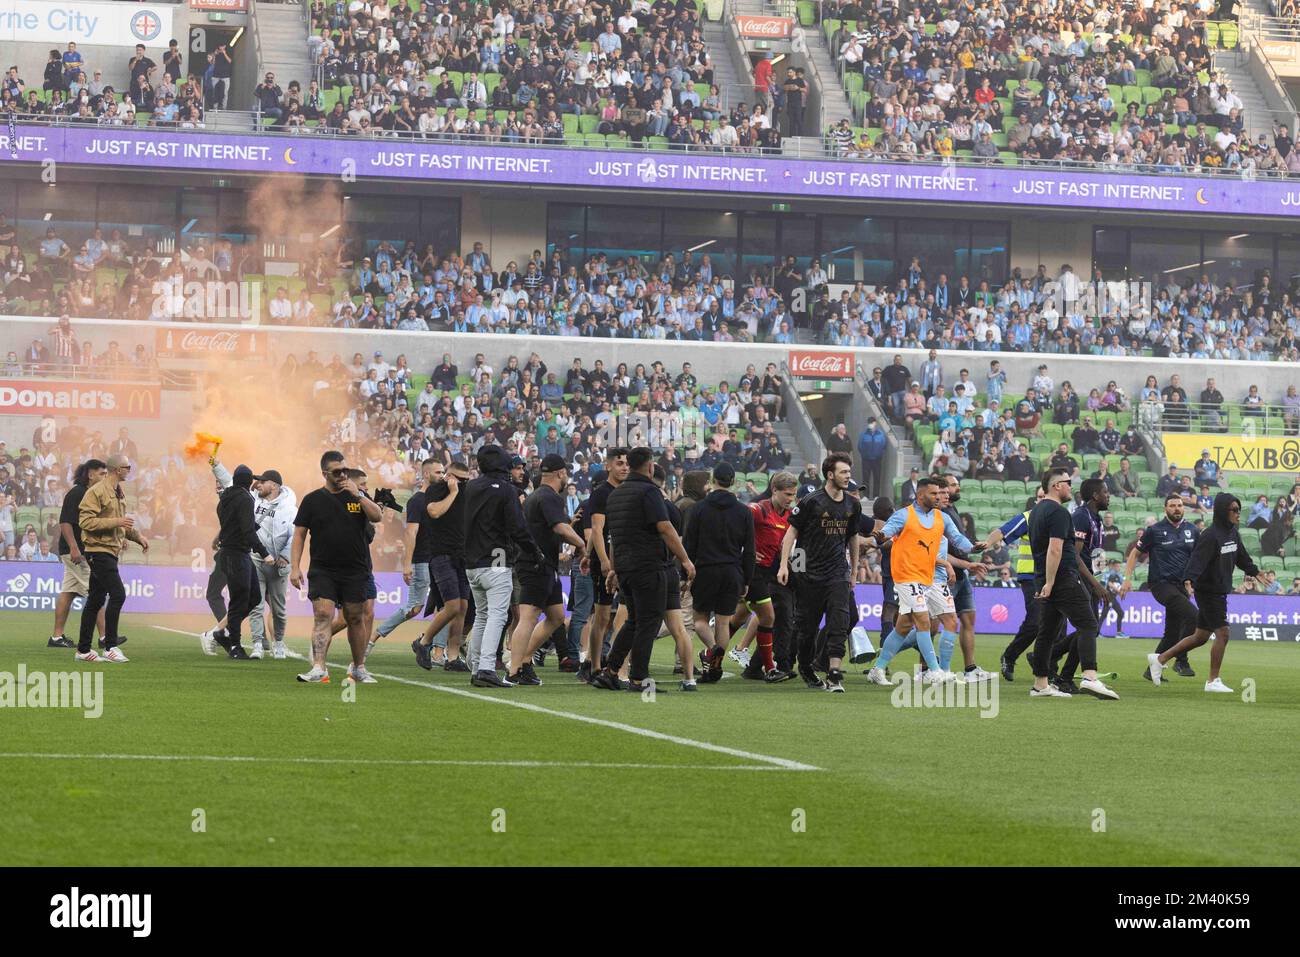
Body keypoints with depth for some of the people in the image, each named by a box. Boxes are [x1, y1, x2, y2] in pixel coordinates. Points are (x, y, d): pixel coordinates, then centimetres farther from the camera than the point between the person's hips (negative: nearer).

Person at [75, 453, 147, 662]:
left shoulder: (119, 493, 16)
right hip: (98, 550, -10)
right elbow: (86, 521, -20)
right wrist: (116, 522, -22)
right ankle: (110, 647, -10)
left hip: (111, 551, 10)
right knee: (118, 594, -15)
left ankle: (83, 650, 14)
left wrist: (137, 537, 17)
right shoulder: (96, 492, -13)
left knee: (96, 600, 10)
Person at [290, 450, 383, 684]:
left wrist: (358, 495, -15)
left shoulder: (358, 496, 8)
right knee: (323, 615, -14)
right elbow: (299, 534, 4)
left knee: (355, 618, 9)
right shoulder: (313, 500, 4)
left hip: (355, 572, 2)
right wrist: (294, 567, -5)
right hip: (322, 571, -2)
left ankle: (358, 667, 22)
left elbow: (377, 517, -6)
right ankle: (319, 669, -21)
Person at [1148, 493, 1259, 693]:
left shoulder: (1233, 534, 9)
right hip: (1208, 592, -9)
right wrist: (1189, 579, -43)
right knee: (1222, 633, -9)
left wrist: (1254, 571, 37)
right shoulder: (1210, 536, -18)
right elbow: (1197, 559, -28)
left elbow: (1242, 557, 26)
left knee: (1201, 637, 14)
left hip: (1221, 592, 9)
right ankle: (1213, 681, 1)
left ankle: (1160, 658, 24)